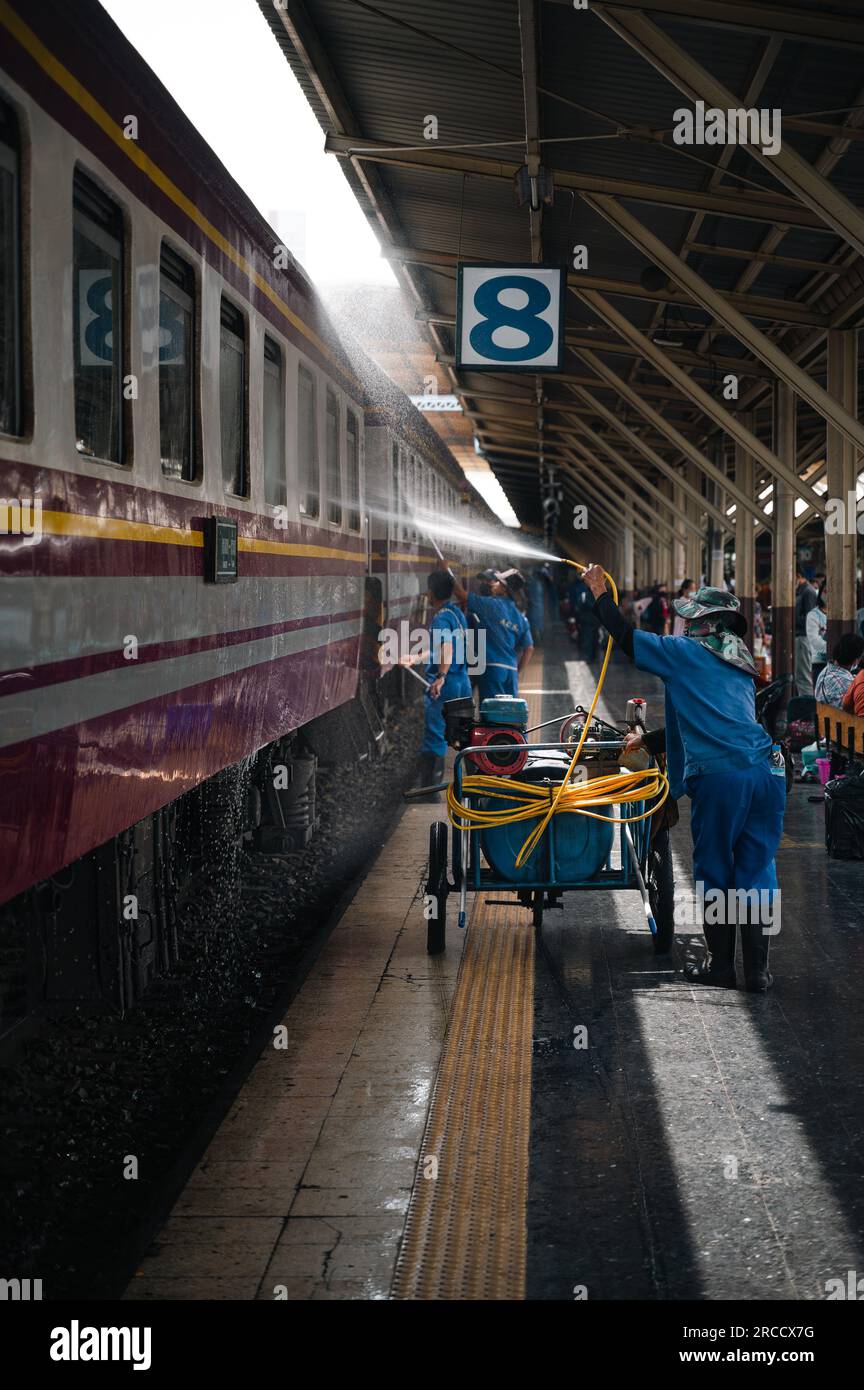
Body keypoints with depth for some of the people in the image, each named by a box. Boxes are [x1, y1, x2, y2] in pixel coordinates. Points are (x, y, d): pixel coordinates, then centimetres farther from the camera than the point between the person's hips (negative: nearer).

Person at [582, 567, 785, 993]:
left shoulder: (686, 653, 6)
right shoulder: (740, 667, 26)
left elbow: (625, 637, 12)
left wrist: (600, 592, 27)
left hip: (720, 777, -5)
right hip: (766, 774, 6)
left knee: (714, 873, 7)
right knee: (757, 873, 9)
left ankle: (720, 965, 13)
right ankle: (757, 970, 10)